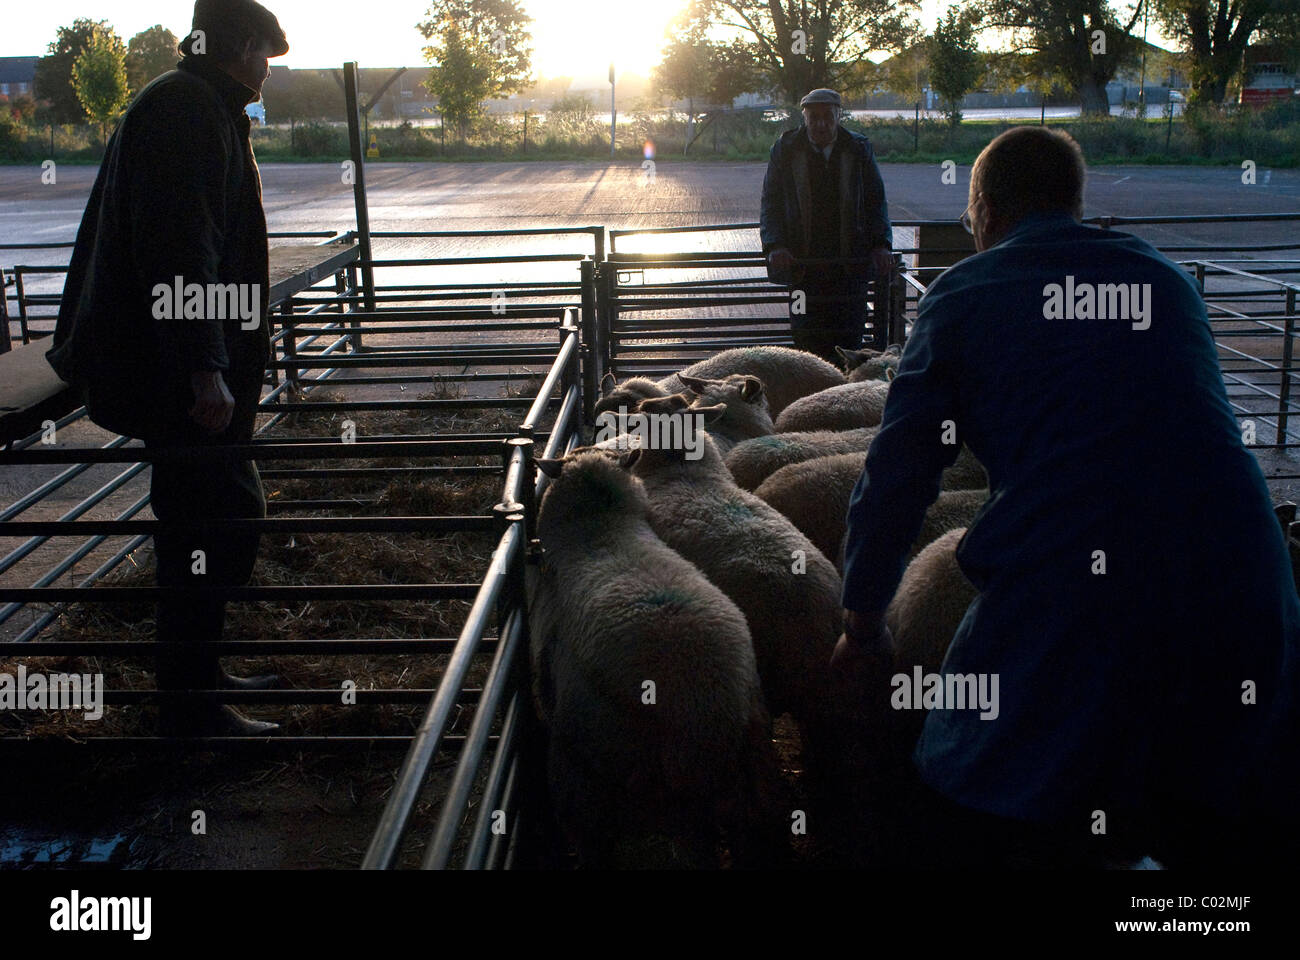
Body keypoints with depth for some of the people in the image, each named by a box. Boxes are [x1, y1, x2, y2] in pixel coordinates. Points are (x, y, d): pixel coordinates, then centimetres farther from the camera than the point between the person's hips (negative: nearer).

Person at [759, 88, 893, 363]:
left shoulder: (859, 149, 7)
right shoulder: (785, 149, 5)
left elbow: (876, 201, 10)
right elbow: (771, 203, 4)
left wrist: (881, 244, -4)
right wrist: (775, 245, -11)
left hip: (851, 261, 1)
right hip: (802, 259, 0)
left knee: (849, 335, -3)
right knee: (806, 336, -3)